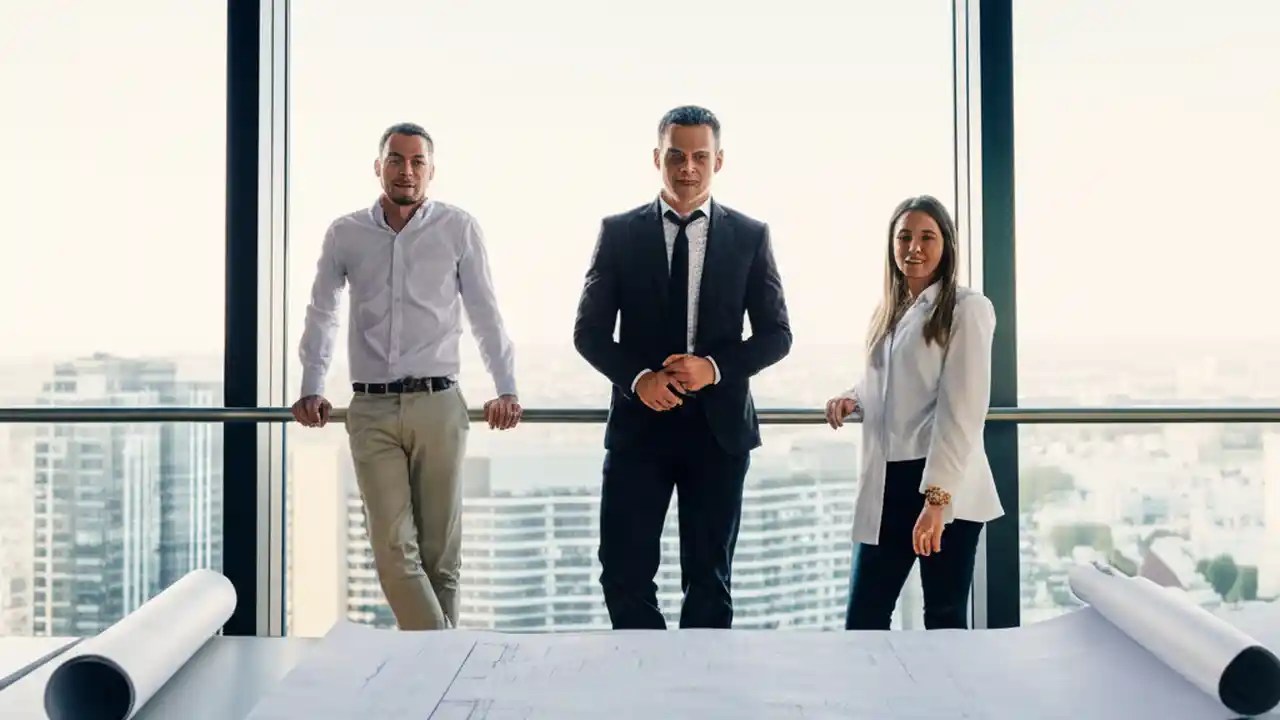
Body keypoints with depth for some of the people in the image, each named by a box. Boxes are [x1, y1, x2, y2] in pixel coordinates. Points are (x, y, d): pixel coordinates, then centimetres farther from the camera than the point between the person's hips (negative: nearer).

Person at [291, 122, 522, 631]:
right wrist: (311, 389, 11)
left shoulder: (459, 229, 3)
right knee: (393, 548, -8)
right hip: (371, 409, 1)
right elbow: (321, 316, 17)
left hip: (438, 405, -1)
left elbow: (486, 316, 5)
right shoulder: (345, 234, 8)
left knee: (439, 549, 4)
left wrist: (506, 389, -2)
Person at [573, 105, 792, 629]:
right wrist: (638, 379, -15)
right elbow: (589, 331, 2)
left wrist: (714, 368, -14)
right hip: (639, 423, 0)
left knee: (709, 577, 7)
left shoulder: (750, 236, 4)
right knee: (623, 572, -1)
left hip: (718, 426, 0)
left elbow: (776, 334, 3)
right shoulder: (619, 232, 3)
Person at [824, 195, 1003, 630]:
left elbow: (962, 411, -13)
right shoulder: (888, 312, 17)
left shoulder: (967, 309, -5)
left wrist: (936, 497, -21)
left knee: (944, 619, 4)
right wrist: (854, 398, 4)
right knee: (863, 619, 5)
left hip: (944, 487, -6)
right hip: (886, 483, 6)